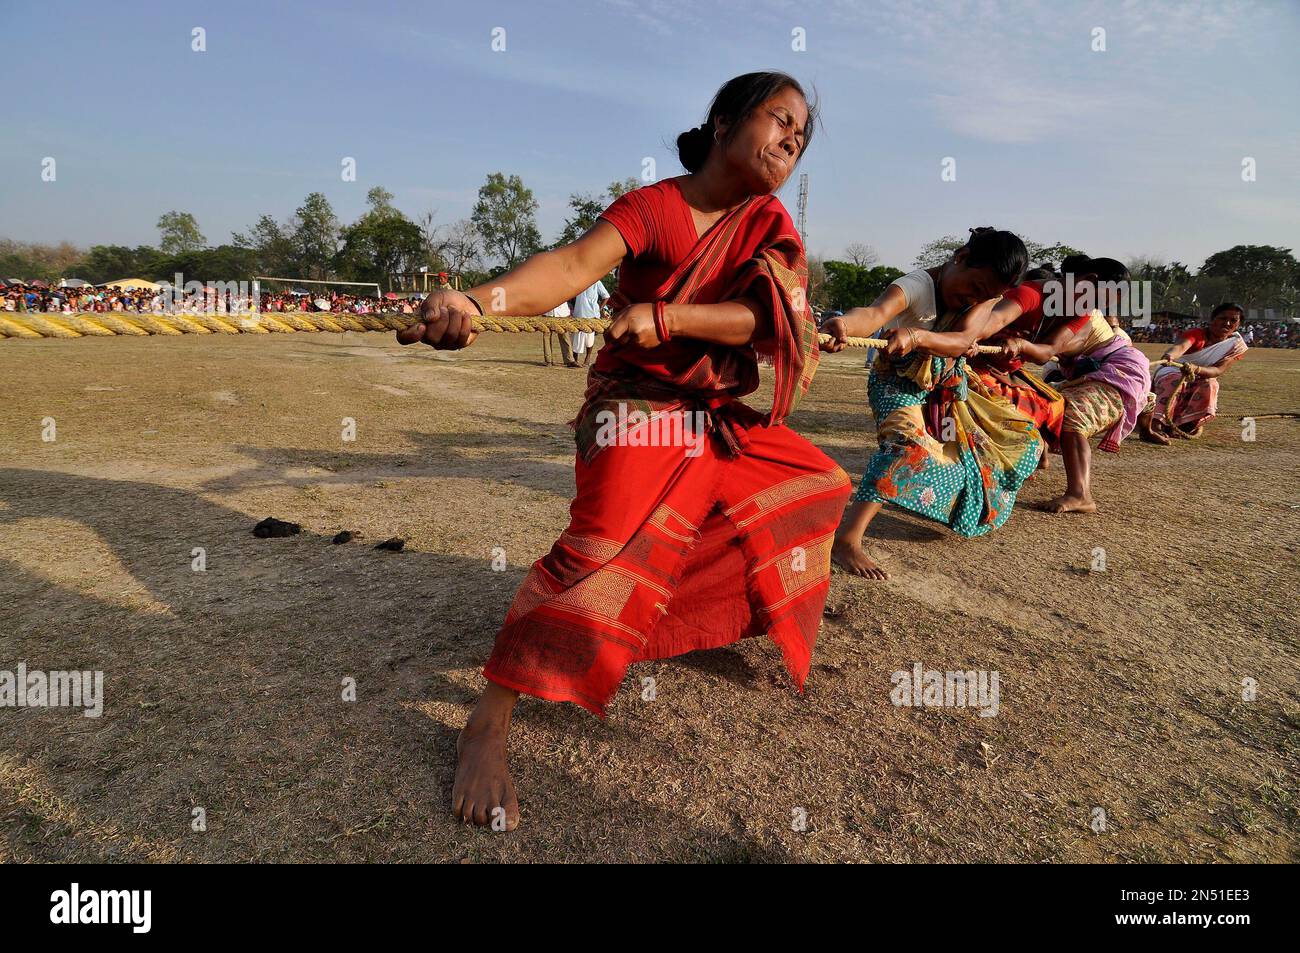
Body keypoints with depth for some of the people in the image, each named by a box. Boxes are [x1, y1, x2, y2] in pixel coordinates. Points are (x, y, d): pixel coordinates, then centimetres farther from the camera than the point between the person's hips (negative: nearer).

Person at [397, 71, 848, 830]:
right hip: (636, 405, -7)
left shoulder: (768, 223, 5)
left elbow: (766, 315, -13)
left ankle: (768, 605, 42)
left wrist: (663, 316, -28)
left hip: (719, 417, 7)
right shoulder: (653, 206, -12)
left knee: (815, 484, 17)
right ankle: (488, 726, -24)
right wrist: (474, 300, -49)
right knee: (614, 539, -30)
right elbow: (575, 264, -30)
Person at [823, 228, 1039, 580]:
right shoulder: (917, 286, -29)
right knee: (908, 441, -35)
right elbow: (875, 313, -52)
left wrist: (917, 336, -52)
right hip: (900, 382, -7)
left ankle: (979, 508, 39)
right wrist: (842, 324, -76)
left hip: (949, 385, 7)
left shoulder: (986, 293, -12)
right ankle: (846, 540, -40)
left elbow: (963, 340, -32)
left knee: (1018, 434, 13)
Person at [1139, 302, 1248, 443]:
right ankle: (1154, 424, -57)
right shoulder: (1196, 334, -15)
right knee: (1175, 381, -37)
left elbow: (1219, 370, -22)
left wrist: (1196, 368, -45)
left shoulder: (1237, 346, -6)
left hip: (1200, 380, 3)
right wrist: (1169, 355, -65)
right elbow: (1181, 346, -39)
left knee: (1209, 385, -31)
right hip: (1172, 373, -3)